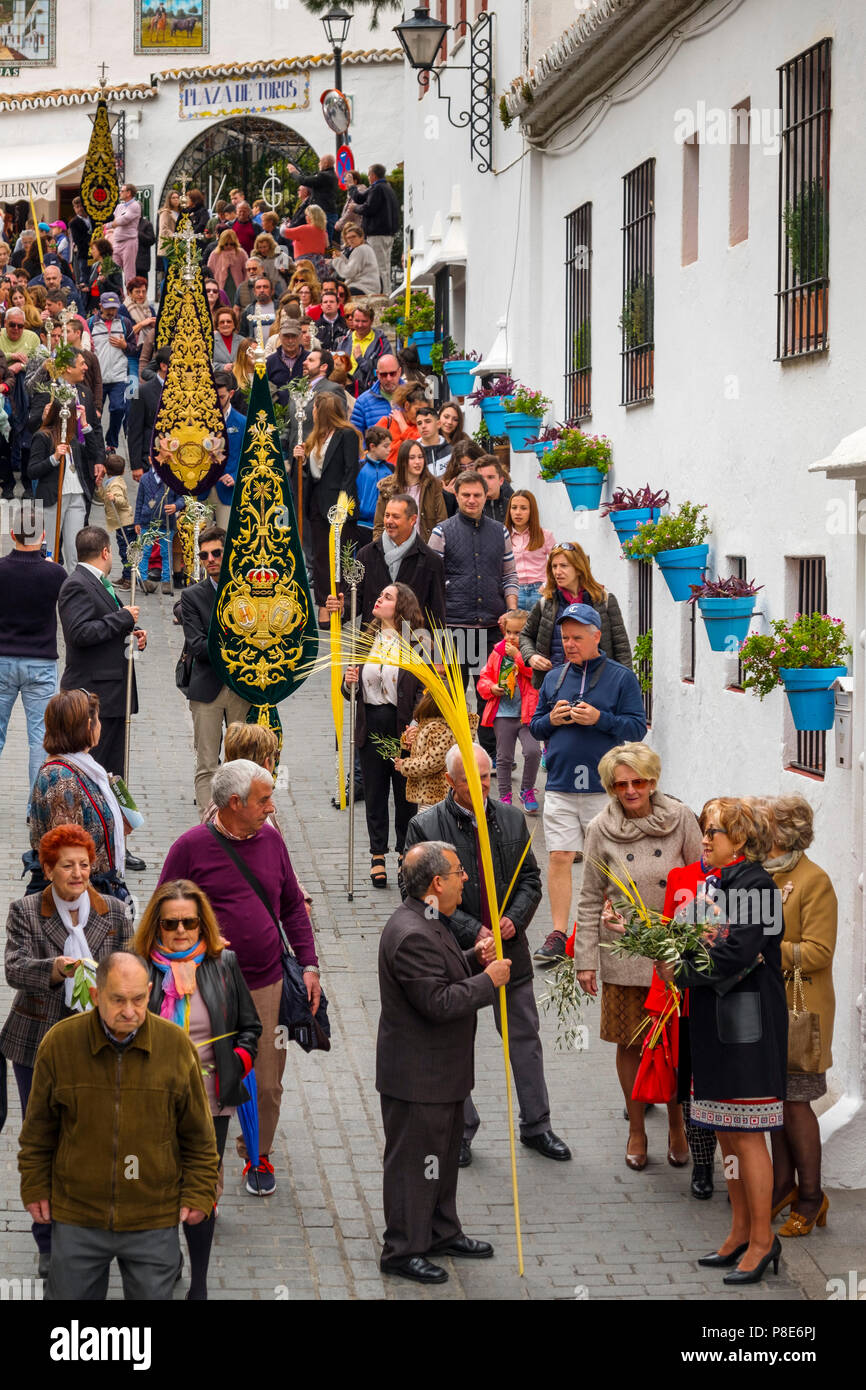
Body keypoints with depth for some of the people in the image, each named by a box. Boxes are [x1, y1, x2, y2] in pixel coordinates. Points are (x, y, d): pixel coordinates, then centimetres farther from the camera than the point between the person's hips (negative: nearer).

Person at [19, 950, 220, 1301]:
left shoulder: (176, 1045, -7)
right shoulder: (59, 1043, -7)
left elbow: (198, 1133, 3)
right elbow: (39, 1128, 5)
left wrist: (199, 1193, 1)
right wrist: (34, 1188, 6)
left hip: (154, 1221, 0)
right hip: (77, 1217, 1)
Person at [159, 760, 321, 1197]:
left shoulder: (270, 840, 7)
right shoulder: (191, 847, -8)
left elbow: (293, 906, 15)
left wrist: (308, 965, 8)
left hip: (267, 987, 4)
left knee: (267, 1083, 10)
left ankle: (258, 1157, 31)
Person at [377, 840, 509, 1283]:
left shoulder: (429, 922, 7)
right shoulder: (411, 935, -27)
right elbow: (439, 1001, -30)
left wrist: (474, 959, 3)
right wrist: (488, 980, -20)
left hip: (442, 1071, 11)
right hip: (417, 1075, -11)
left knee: (443, 1154, 23)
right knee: (412, 1162, 1)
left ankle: (441, 1231, 37)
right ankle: (402, 1250, 11)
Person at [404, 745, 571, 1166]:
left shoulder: (512, 818, 2)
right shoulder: (425, 826, -10)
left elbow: (530, 878, 8)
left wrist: (515, 918, -11)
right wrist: (471, 931, -19)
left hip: (509, 948, 3)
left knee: (525, 1037, 12)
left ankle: (535, 1125, 26)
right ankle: (461, 1129, 24)